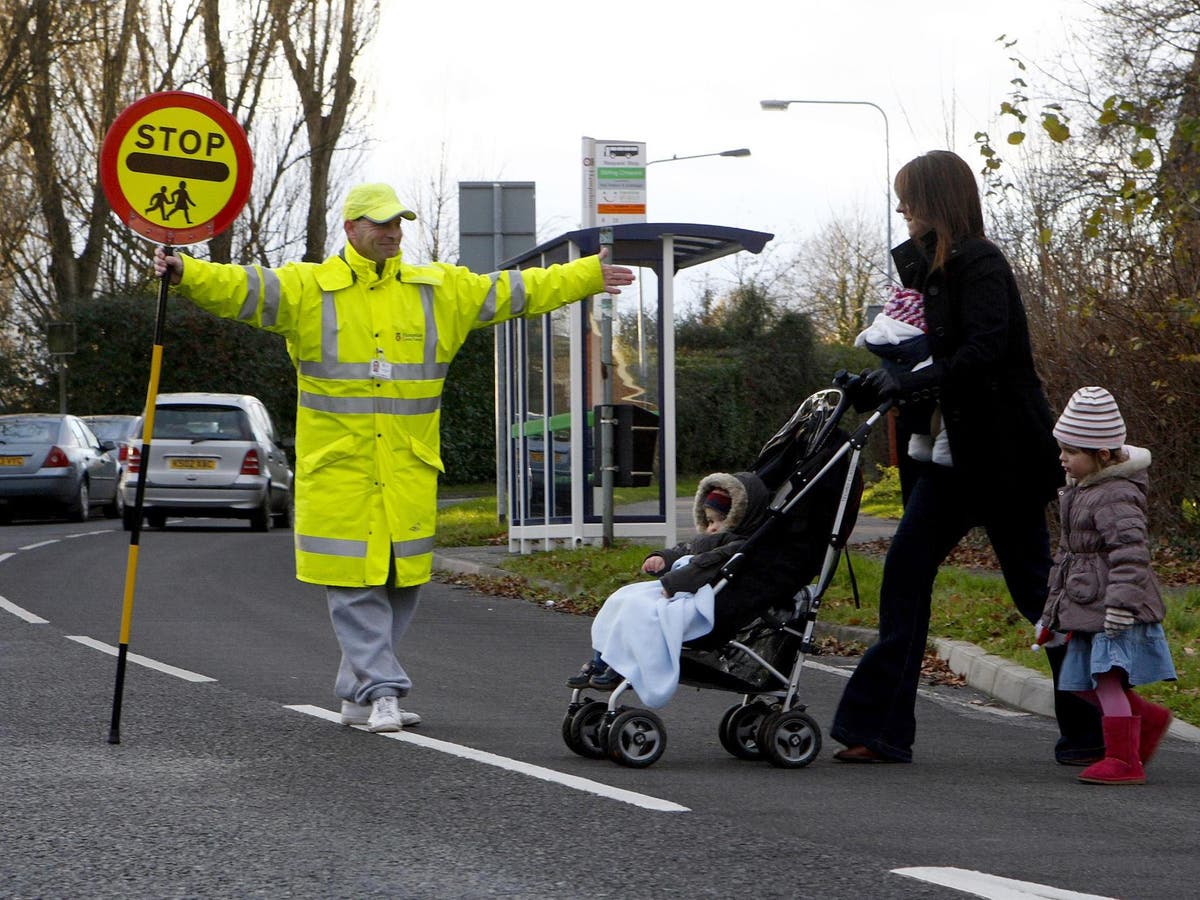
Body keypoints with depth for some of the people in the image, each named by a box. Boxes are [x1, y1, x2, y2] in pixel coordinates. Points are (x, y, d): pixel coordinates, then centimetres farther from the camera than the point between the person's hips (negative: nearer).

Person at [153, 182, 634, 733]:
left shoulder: (441, 290, 11)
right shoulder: (307, 288, 1)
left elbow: (512, 293, 18)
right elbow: (240, 290, -11)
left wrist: (590, 275, 21)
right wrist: (186, 273, -29)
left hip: (410, 471, 4)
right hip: (336, 467, -4)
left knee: (401, 583, 8)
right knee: (354, 583, -7)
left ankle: (357, 694, 19)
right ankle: (381, 690, -4)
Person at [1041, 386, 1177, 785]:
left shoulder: (1116, 497, -17)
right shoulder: (1080, 489, 14)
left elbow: (1130, 553, -25)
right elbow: (1068, 552, 24)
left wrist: (1120, 604, -29)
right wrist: (1055, 604, 28)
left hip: (1115, 610, -10)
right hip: (1088, 605, 10)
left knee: (1108, 680, -11)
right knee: (1083, 683, 12)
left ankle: (1124, 761, -5)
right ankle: (1149, 718, 28)